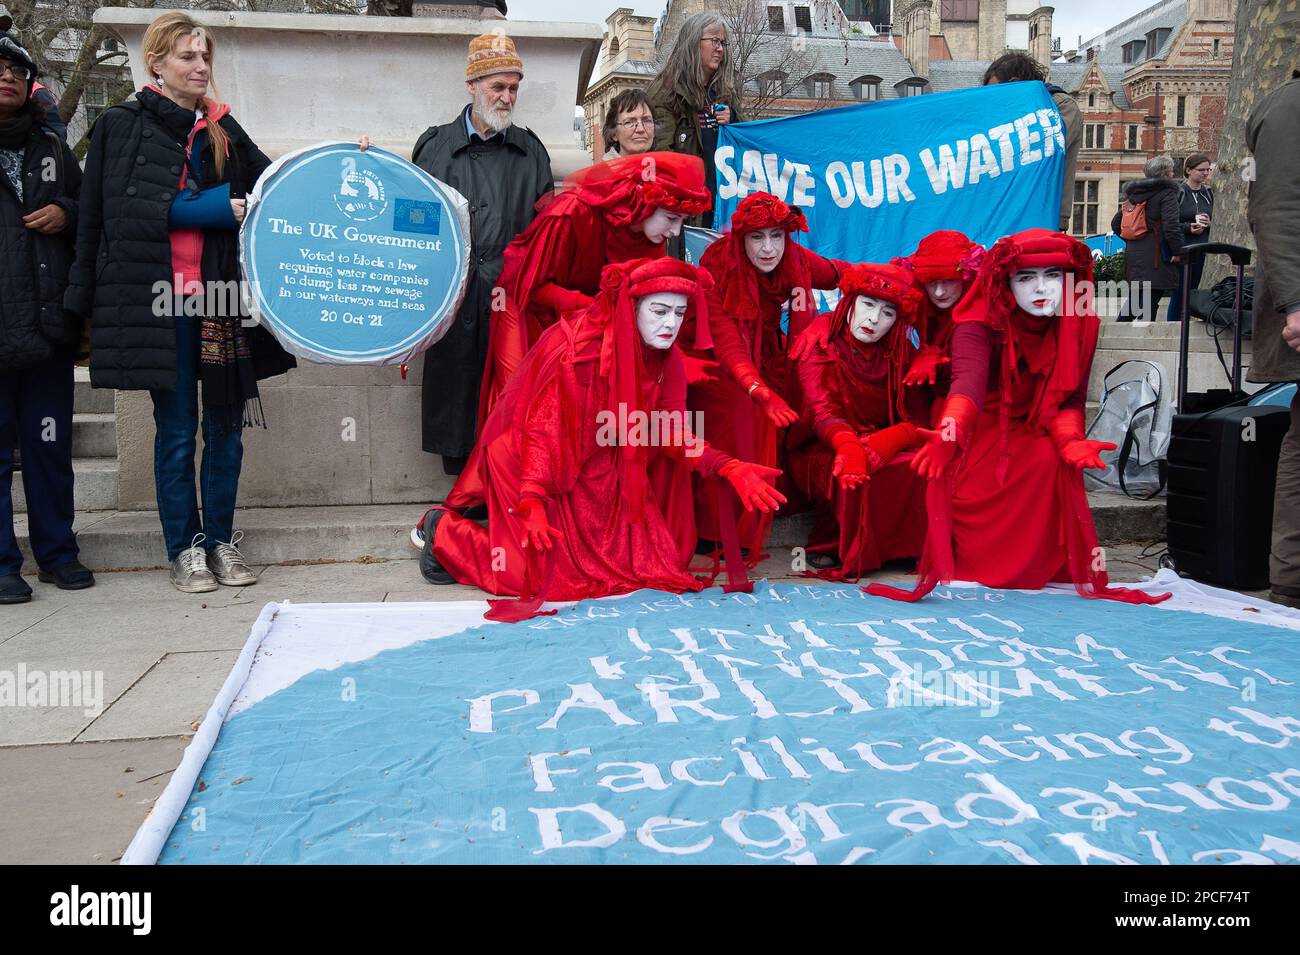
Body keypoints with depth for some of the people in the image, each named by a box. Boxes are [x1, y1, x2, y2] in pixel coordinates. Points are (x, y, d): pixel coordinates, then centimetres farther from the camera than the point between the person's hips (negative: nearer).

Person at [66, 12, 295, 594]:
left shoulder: (223, 131, 14)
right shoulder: (121, 127, 4)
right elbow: (127, 211, -4)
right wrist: (212, 208, -12)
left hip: (221, 299, 3)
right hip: (160, 299, -3)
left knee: (225, 426, 5)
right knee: (176, 429, 2)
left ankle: (220, 542, 18)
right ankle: (184, 550, 14)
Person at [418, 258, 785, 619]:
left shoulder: (666, 360, -6)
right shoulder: (577, 347, -25)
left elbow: (673, 432, -11)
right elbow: (542, 427, -26)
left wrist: (729, 468, -26)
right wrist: (532, 504, -37)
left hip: (597, 473, 7)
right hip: (528, 461, -7)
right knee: (546, 570, -12)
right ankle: (445, 529, 8)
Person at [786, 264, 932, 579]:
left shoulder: (902, 354, 4)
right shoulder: (819, 348, -6)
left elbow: (919, 420, -4)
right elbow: (822, 411, -23)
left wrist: (886, 441, -27)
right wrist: (848, 445, -46)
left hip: (886, 450, 3)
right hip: (821, 451, -3)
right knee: (853, 475, -36)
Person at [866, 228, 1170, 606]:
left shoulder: (1079, 324, -10)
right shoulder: (981, 322, -22)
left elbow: (1070, 399, -13)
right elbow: (968, 379, -42)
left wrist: (1071, 441, -37)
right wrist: (948, 434, -63)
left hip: (1035, 432, 3)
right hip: (981, 431, -2)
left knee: (1052, 459, -29)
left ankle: (1044, 563, -10)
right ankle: (958, 563, 0)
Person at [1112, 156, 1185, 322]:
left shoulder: (1134, 192, 15)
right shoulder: (1167, 192, -7)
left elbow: (1116, 223, 17)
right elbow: (1171, 225, -18)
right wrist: (1178, 251, -13)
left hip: (1132, 252, 7)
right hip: (1154, 255, -7)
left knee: (1135, 295, 19)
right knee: (1151, 299, -6)